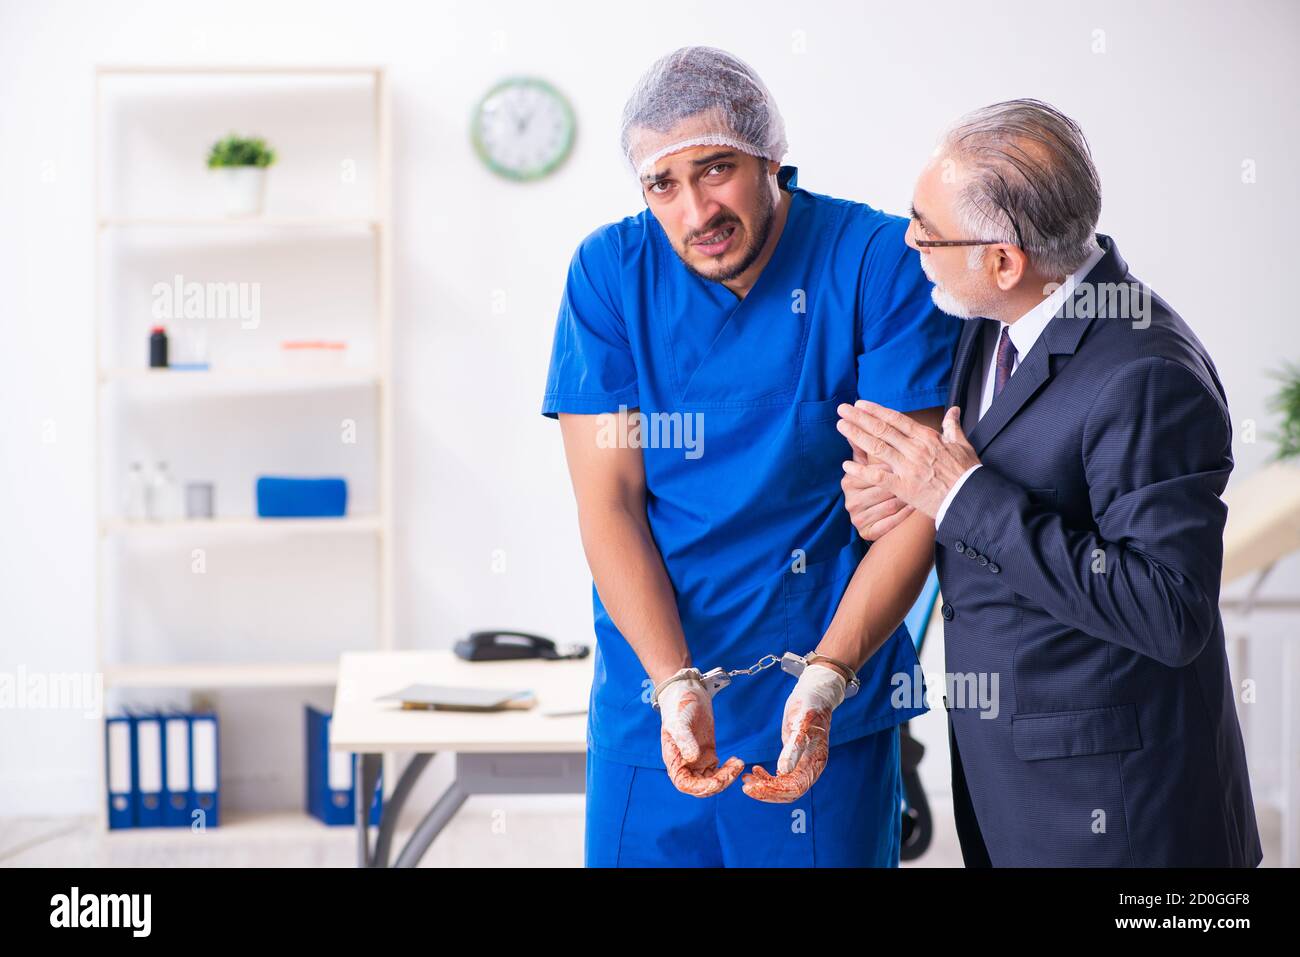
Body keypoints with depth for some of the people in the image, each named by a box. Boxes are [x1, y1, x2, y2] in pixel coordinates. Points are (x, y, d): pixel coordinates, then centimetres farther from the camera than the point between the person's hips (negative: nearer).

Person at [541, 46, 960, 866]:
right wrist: (677, 685, -18)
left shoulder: (884, 264, -9)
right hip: (648, 703, 2)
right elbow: (608, 503, -6)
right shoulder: (610, 271, -3)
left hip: (830, 713, -2)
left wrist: (826, 680, -22)